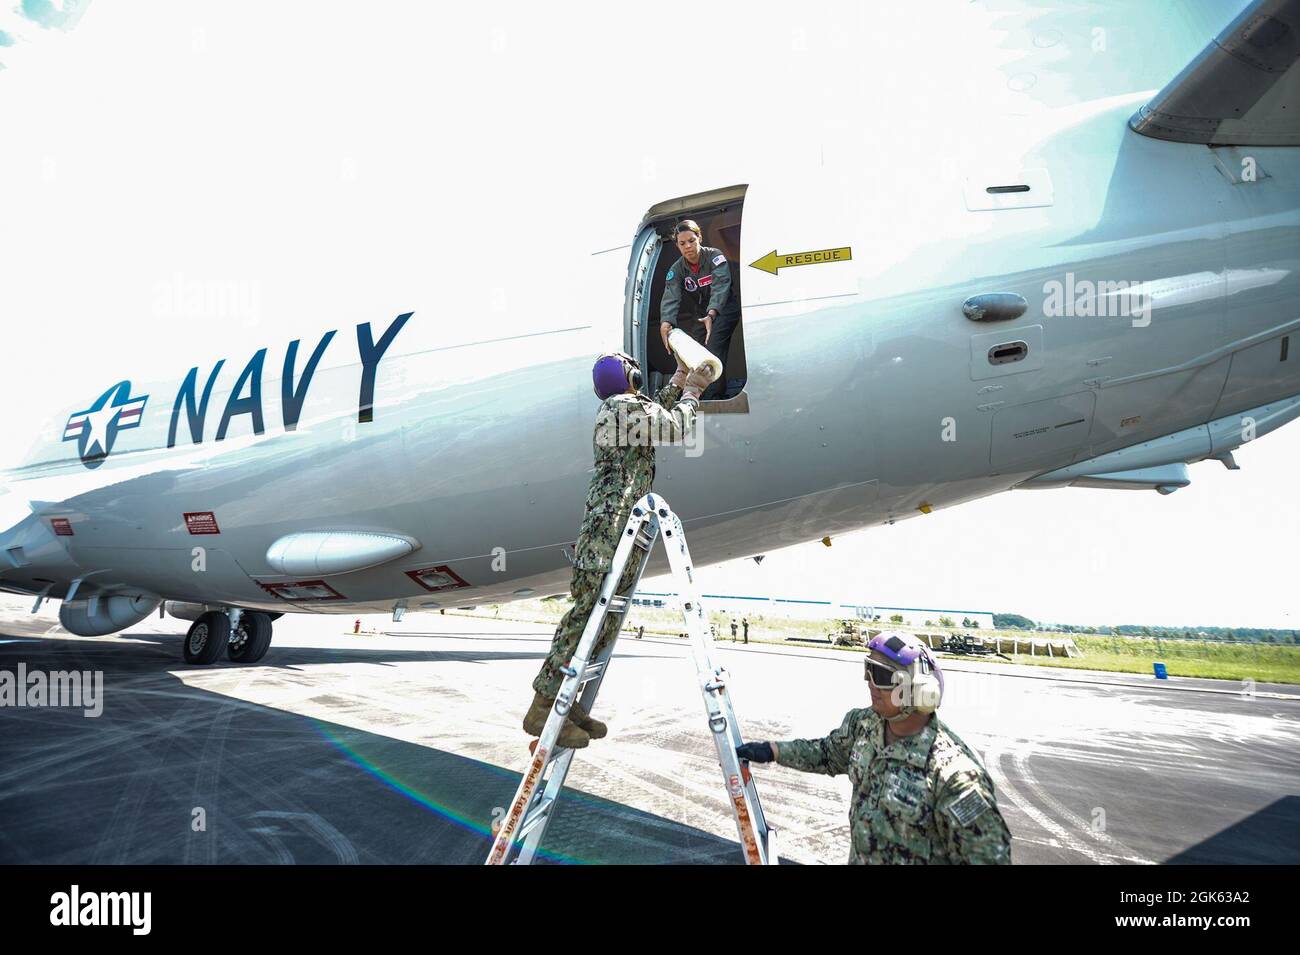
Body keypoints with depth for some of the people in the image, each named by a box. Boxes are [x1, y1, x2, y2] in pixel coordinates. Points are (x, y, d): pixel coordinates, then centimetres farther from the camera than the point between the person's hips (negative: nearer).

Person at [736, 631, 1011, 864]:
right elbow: (830, 752, 12)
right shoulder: (864, 724, -9)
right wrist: (771, 751, 8)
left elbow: (989, 853, -23)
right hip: (858, 857, 6)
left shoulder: (952, 772, -31)